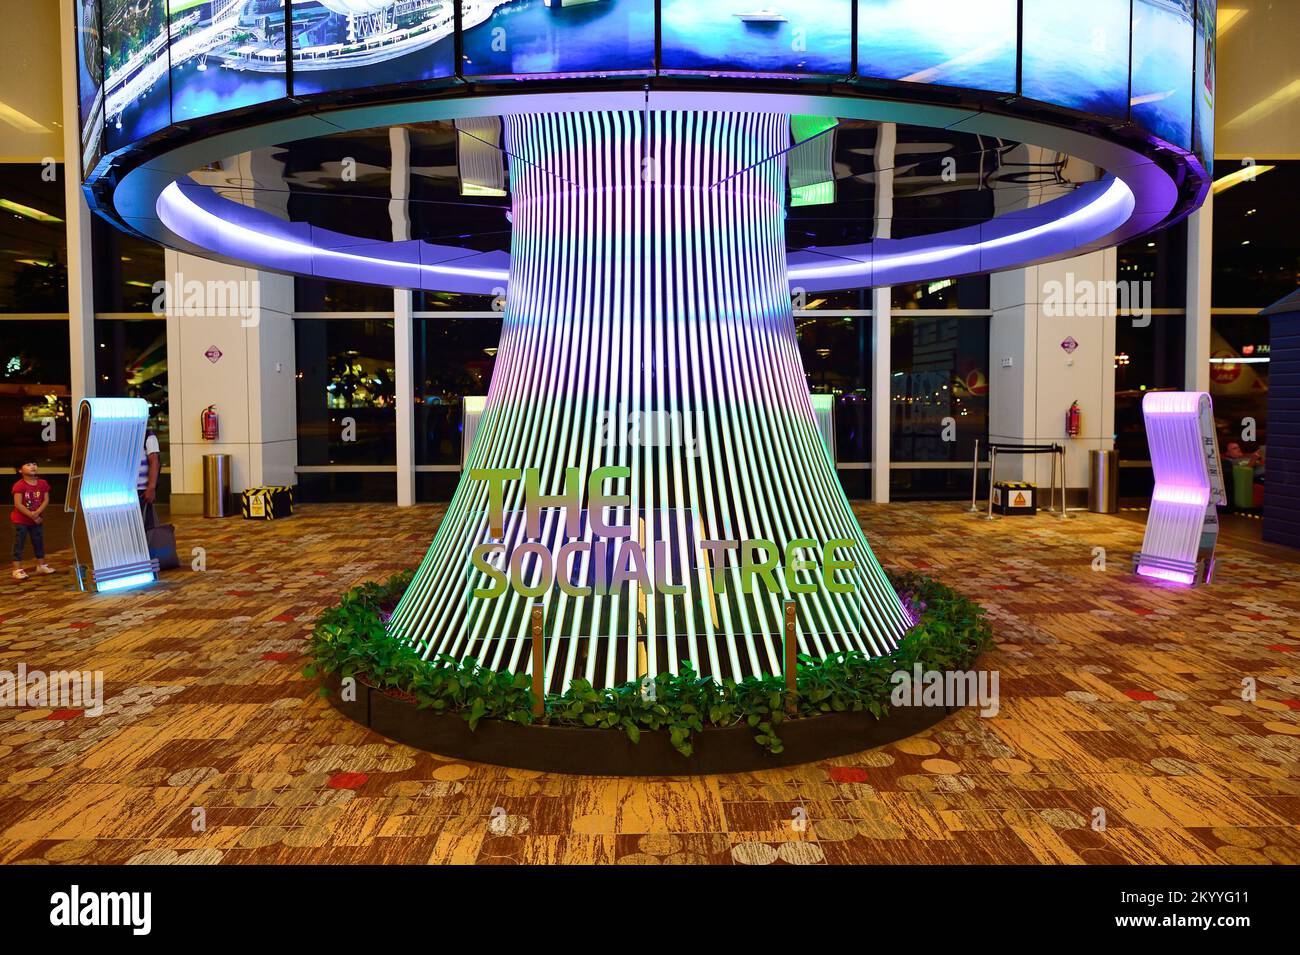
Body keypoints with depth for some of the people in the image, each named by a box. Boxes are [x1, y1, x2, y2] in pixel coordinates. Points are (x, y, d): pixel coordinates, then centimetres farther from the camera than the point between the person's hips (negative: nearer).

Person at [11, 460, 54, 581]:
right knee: (19, 544, 0)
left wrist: (37, 512, -19)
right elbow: (18, 504, -20)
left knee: (39, 542, 14)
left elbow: (46, 500, -4)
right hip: (21, 520, -5)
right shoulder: (19, 485, -17)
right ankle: (17, 570, 4)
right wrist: (32, 516, -19)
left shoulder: (42, 484, -2)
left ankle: (41, 566, 27)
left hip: (38, 519, 5)